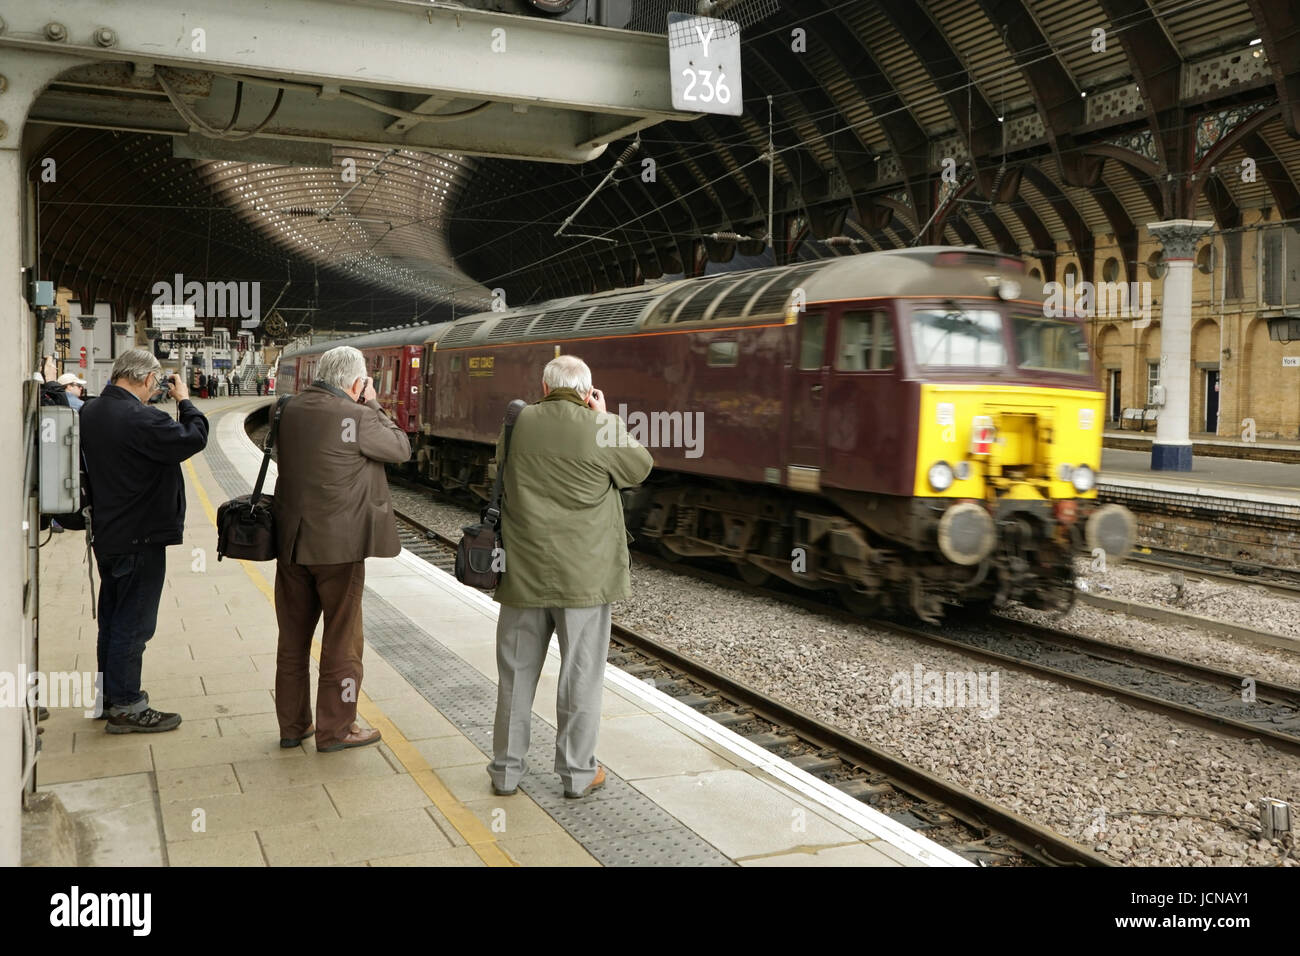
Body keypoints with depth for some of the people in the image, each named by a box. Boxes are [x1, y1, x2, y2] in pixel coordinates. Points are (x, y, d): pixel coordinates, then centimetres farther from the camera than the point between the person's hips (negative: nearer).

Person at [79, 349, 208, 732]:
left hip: (107, 536, 9)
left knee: (111, 619, 19)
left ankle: (109, 695, 32)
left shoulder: (91, 412, 3)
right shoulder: (141, 418, -25)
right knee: (133, 624, 0)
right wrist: (184, 400, -4)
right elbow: (194, 438, -20)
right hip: (140, 538, -9)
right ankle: (125, 707, 9)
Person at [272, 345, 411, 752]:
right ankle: (336, 729, 15)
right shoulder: (356, 417, -16)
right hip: (339, 546, -6)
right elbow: (401, 448, -5)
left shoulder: (291, 410, 3)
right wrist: (372, 406, 3)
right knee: (342, 641, 7)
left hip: (291, 543, 7)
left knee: (293, 638, 16)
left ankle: (292, 725, 26)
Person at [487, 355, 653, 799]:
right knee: (580, 676, 8)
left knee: (516, 674, 13)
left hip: (523, 574, 3)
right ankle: (578, 773, 18)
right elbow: (641, 468, 4)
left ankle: (506, 770, 23)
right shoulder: (603, 429, -11)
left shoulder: (517, 424, -2)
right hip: (583, 576, -3)